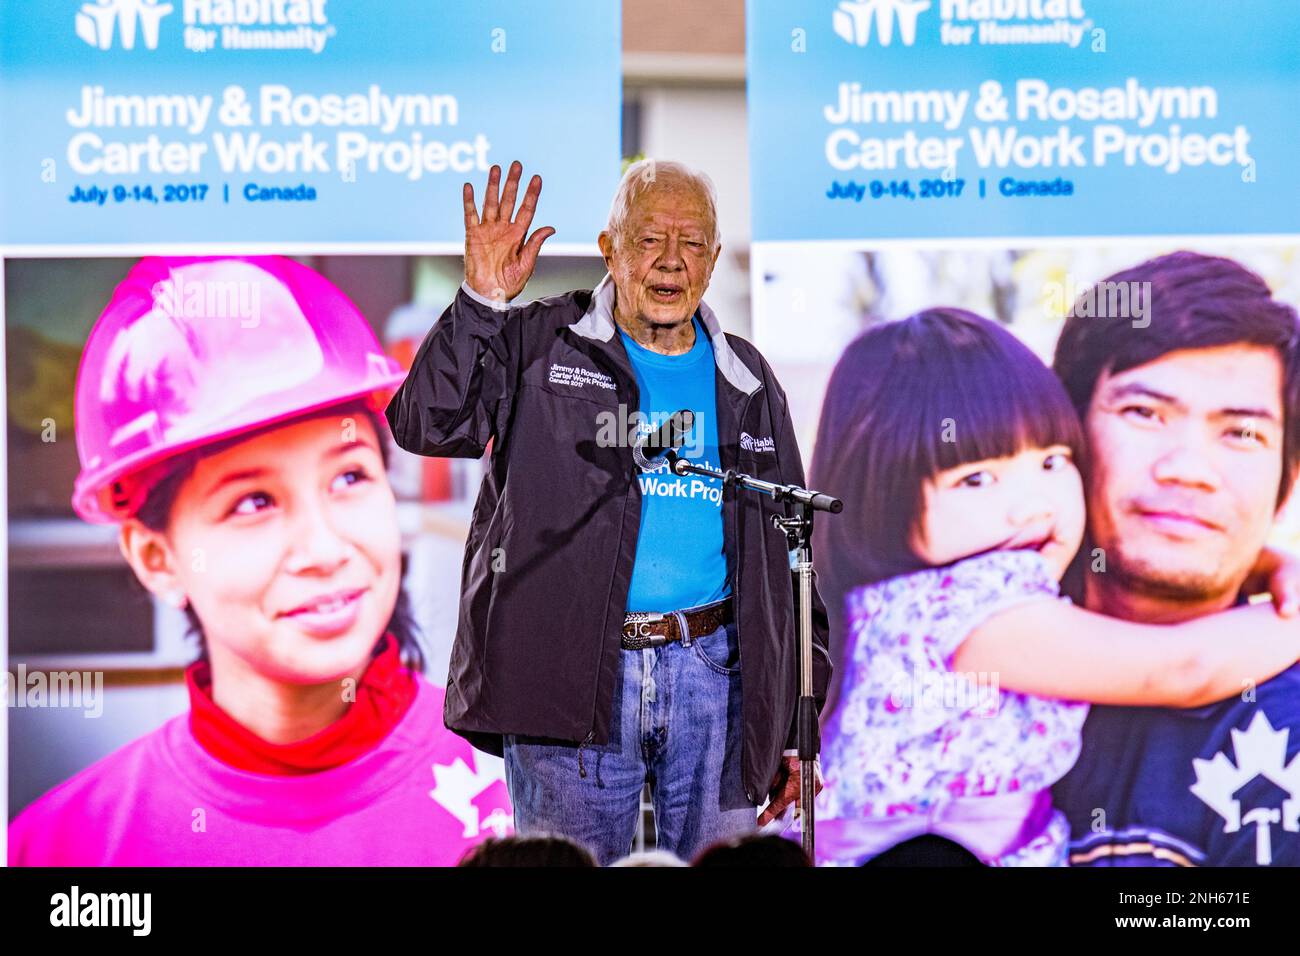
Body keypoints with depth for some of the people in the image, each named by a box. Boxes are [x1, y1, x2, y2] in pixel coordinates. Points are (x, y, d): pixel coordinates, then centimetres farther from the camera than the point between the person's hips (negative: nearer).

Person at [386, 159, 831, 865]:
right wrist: (481, 302, -21)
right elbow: (427, 424, -11)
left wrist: (795, 728, 12)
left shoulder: (745, 383, 14)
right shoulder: (539, 344, 3)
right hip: (568, 684, -3)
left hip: (712, 674, 3)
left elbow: (789, 559, 16)